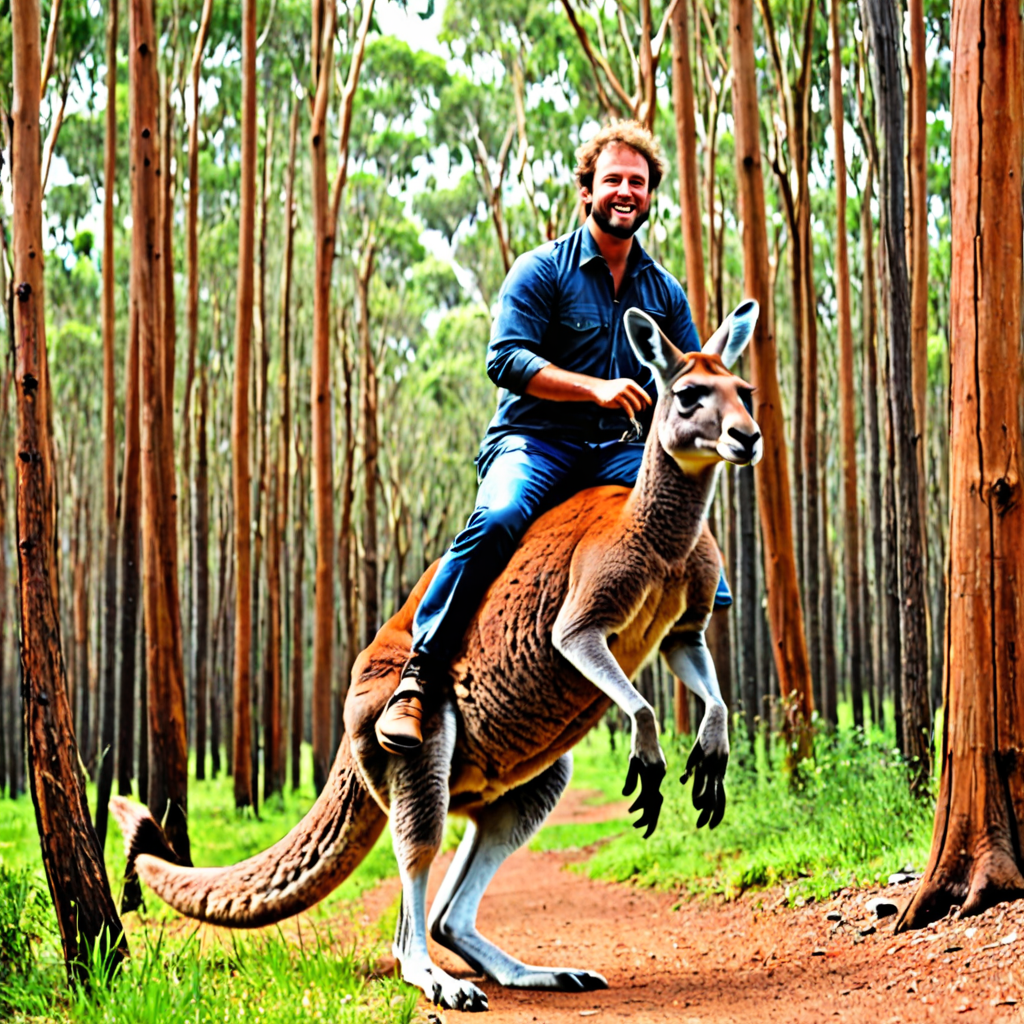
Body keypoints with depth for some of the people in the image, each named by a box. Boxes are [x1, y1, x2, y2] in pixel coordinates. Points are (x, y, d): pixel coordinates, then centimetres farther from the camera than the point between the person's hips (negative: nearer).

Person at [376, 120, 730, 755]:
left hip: (620, 451, 4)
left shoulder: (665, 292, 18)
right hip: (535, 442, -4)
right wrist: (596, 388, -19)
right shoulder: (543, 270, 3)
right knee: (497, 520, -33)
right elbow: (506, 358, -9)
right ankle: (418, 678, -31)